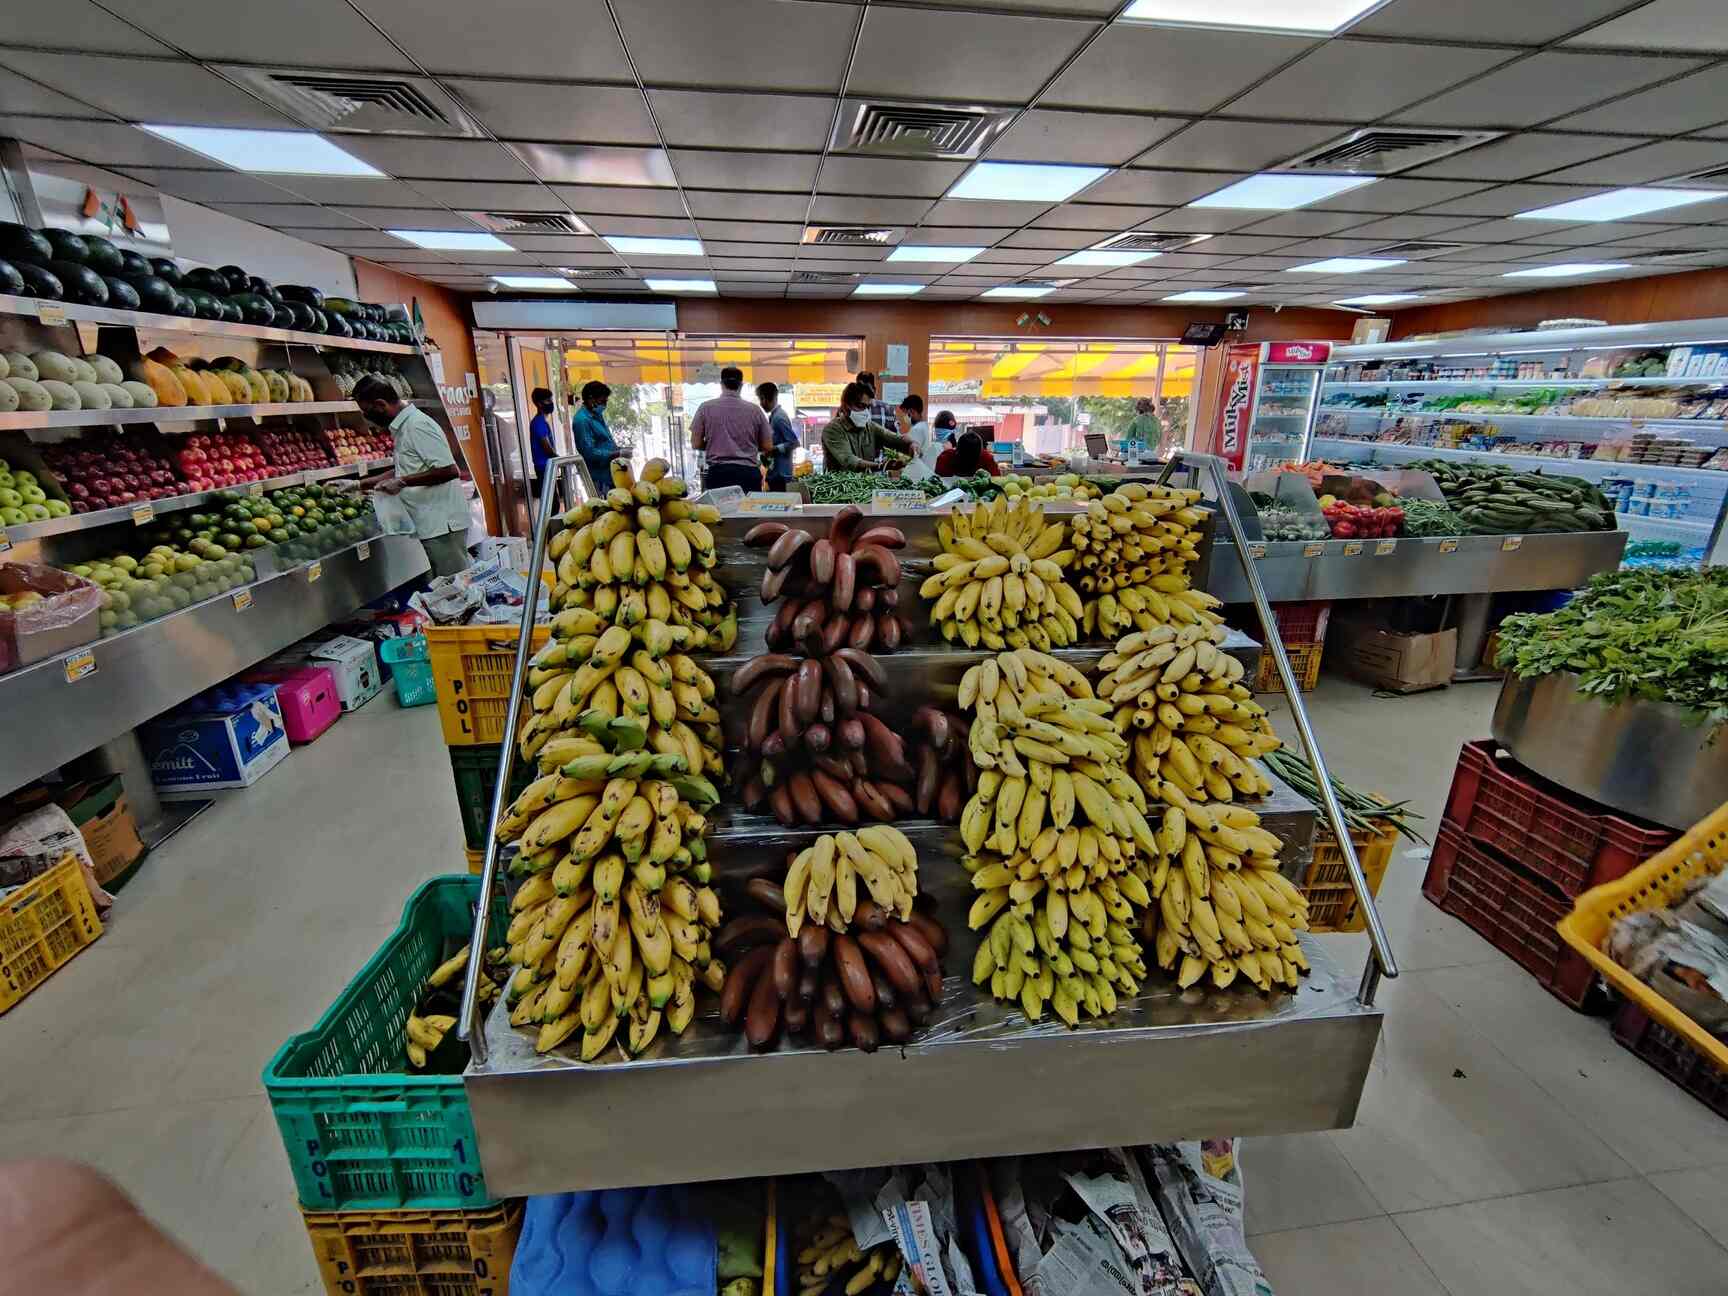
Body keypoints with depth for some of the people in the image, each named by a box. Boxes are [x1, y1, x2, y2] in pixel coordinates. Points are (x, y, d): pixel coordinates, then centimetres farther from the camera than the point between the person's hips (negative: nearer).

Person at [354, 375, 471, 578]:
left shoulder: (417, 425, -14)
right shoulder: (403, 427, 17)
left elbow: (449, 470, -22)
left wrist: (402, 482, -17)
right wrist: (359, 484, 25)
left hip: (442, 525, -10)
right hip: (429, 525, 10)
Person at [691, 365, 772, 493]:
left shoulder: (706, 408, 4)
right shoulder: (754, 410, 6)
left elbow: (696, 444, 5)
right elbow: (768, 447, 8)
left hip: (718, 472, 0)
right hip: (749, 473, 0)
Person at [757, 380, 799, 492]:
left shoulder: (779, 417, -15)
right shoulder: (774, 415, 12)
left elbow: (794, 443, -19)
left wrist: (773, 449, -15)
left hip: (780, 473, -9)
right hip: (775, 472, 9)